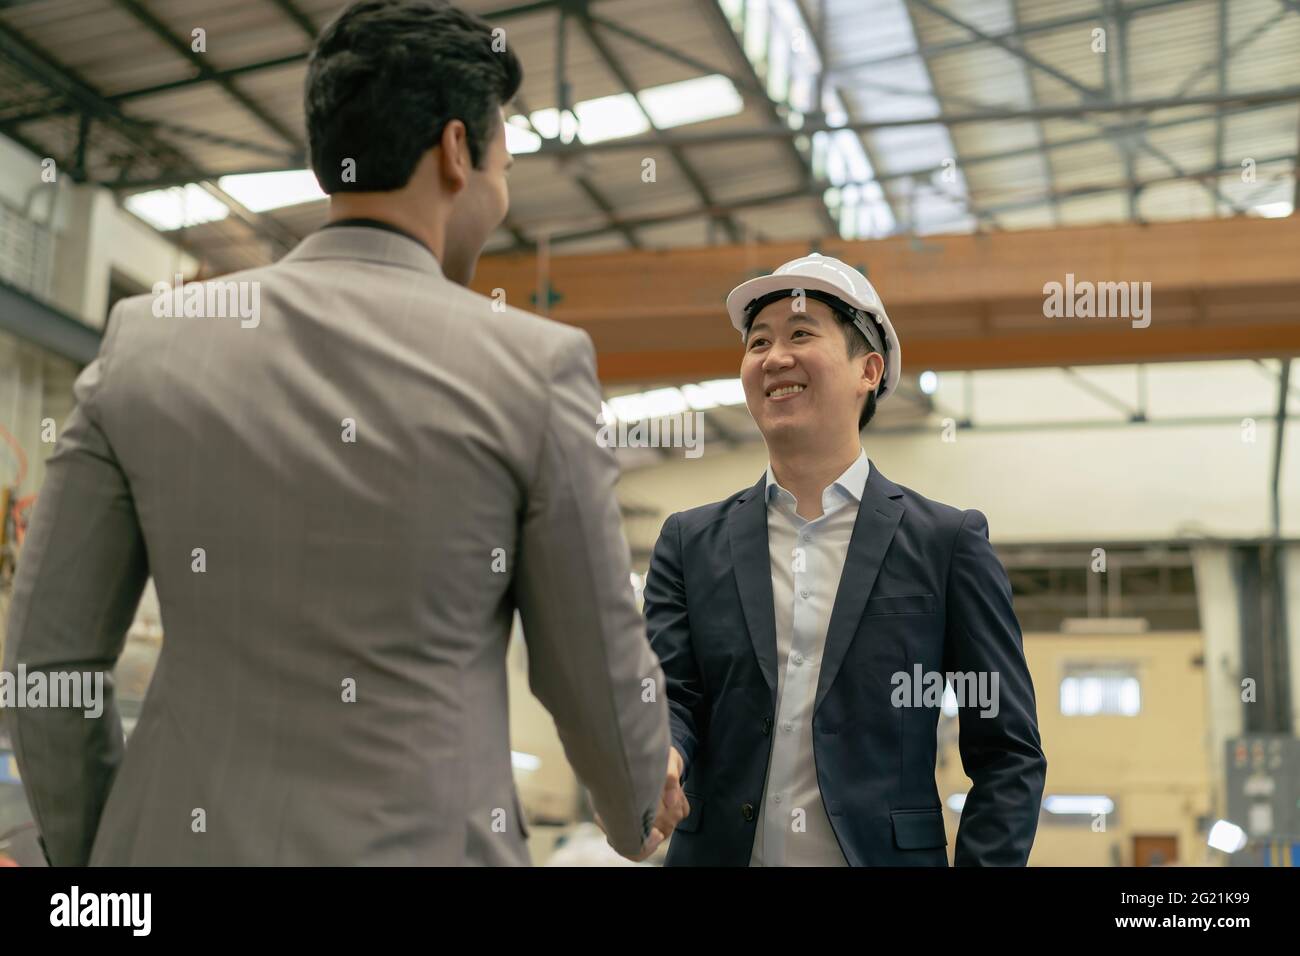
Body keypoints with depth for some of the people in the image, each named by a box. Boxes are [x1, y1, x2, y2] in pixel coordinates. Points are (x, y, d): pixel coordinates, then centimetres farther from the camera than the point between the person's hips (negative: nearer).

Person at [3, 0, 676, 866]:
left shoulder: (145, 342, -1)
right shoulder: (534, 366, -9)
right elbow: (600, 675, -1)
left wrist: (94, 855, 17)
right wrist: (638, 820, 19)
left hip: (182, 839, 3)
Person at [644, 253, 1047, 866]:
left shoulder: (948, 541, -2)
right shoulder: (690, 543, 4)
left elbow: (1006, 753, -2)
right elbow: (671, 695, -4)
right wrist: (654, 761, -26)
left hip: (886, 854, -1)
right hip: (721, 852, 2)